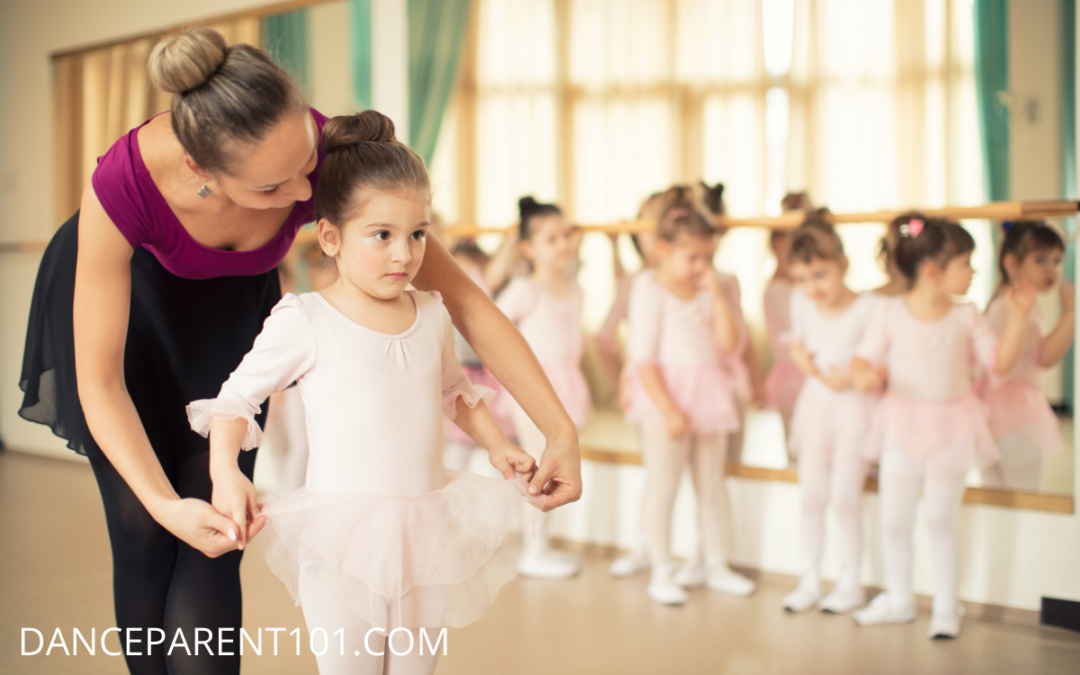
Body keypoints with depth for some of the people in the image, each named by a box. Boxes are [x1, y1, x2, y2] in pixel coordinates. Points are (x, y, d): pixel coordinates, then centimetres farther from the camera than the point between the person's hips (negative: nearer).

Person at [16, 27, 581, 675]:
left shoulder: (331, 157, -35)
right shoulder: (123, 181, -40)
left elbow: (463, 297, -27)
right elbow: (100, 381, -29)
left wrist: (562, 428, -30)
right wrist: (165, 504, -43)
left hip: (232, 305, 2)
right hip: (121, 293, -2)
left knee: (213, 542, -9)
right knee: (144, 532, -4)